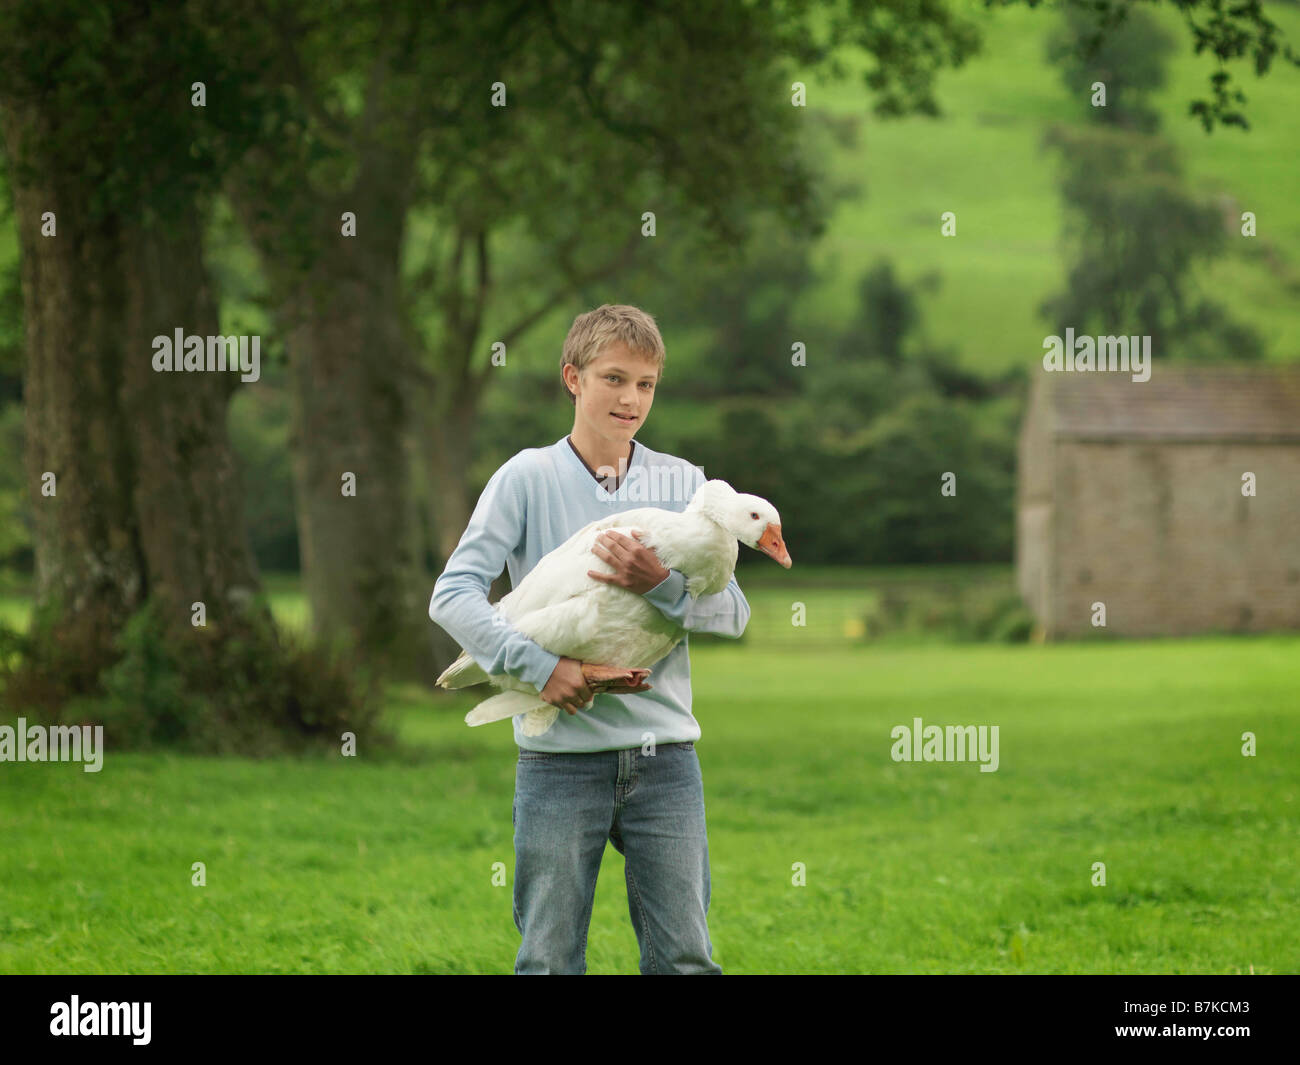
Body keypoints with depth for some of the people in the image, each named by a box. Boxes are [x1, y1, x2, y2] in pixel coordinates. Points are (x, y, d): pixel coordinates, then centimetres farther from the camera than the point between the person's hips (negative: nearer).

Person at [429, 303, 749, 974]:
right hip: (562, 757, -2)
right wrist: (537, 662, -20)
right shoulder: (529, 478, 0)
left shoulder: (682, 483, 8)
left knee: (685, 960, 2)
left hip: (664, 752, 2)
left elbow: (733, 611, 3)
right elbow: (453, 596, -7)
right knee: (549, 961, 2)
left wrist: (661, 584, -16)